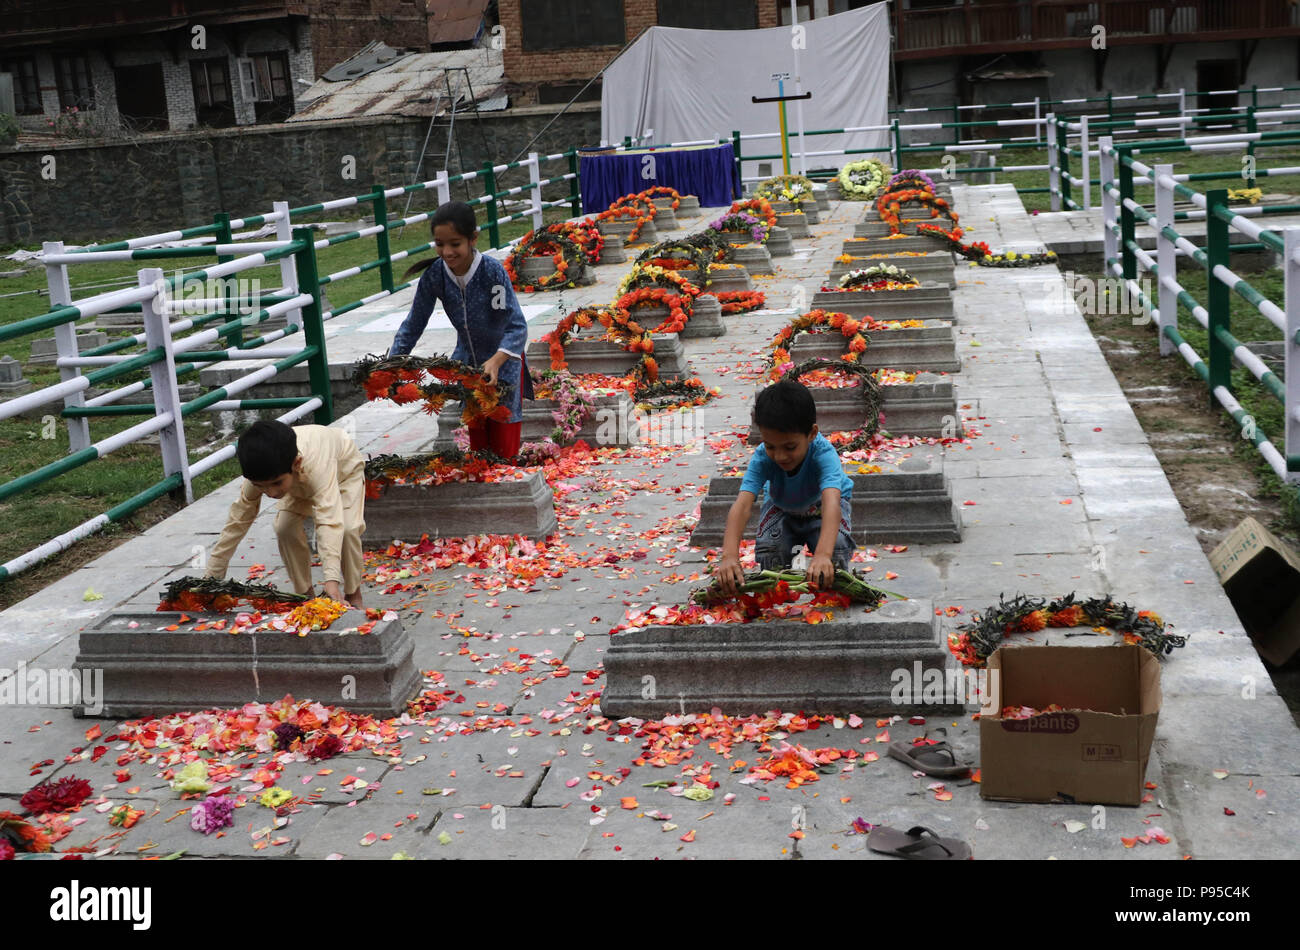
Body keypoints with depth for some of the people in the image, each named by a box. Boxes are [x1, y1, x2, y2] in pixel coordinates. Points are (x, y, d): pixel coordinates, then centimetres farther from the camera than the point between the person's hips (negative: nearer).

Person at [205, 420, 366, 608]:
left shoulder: (316, 466, -51)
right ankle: (304, 593, 3)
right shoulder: (261, 474, -34)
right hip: (300, 482, 4)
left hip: (344, 468, -4)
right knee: (285, 528, -16)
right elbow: (237, 521, -25)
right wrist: (211, 577, -23)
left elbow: (329, 519, -60)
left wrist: (332, 579, -70)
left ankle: (353, 594, -4)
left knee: (348, 528, -25)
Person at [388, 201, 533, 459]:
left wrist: (495, 361, -45)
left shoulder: (492, 271, -26)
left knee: (503, 451, -1)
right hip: (466, 361, 4)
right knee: (474, 448, 9)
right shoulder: (434, 275, -15)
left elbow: (517, 326, -28)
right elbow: (413, 324, -6)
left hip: (503, 362, -4)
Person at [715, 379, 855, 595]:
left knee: (836, 549, -30)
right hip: (782, 507, 2)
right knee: (768, 554, -26)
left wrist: (823, 554, -74)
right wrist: (729, 555, -62)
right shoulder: (762, 457, -33)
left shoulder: (823, 454, -40)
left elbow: (831, 503, -56)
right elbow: (742, 504, -44)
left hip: (820, 505, -2)